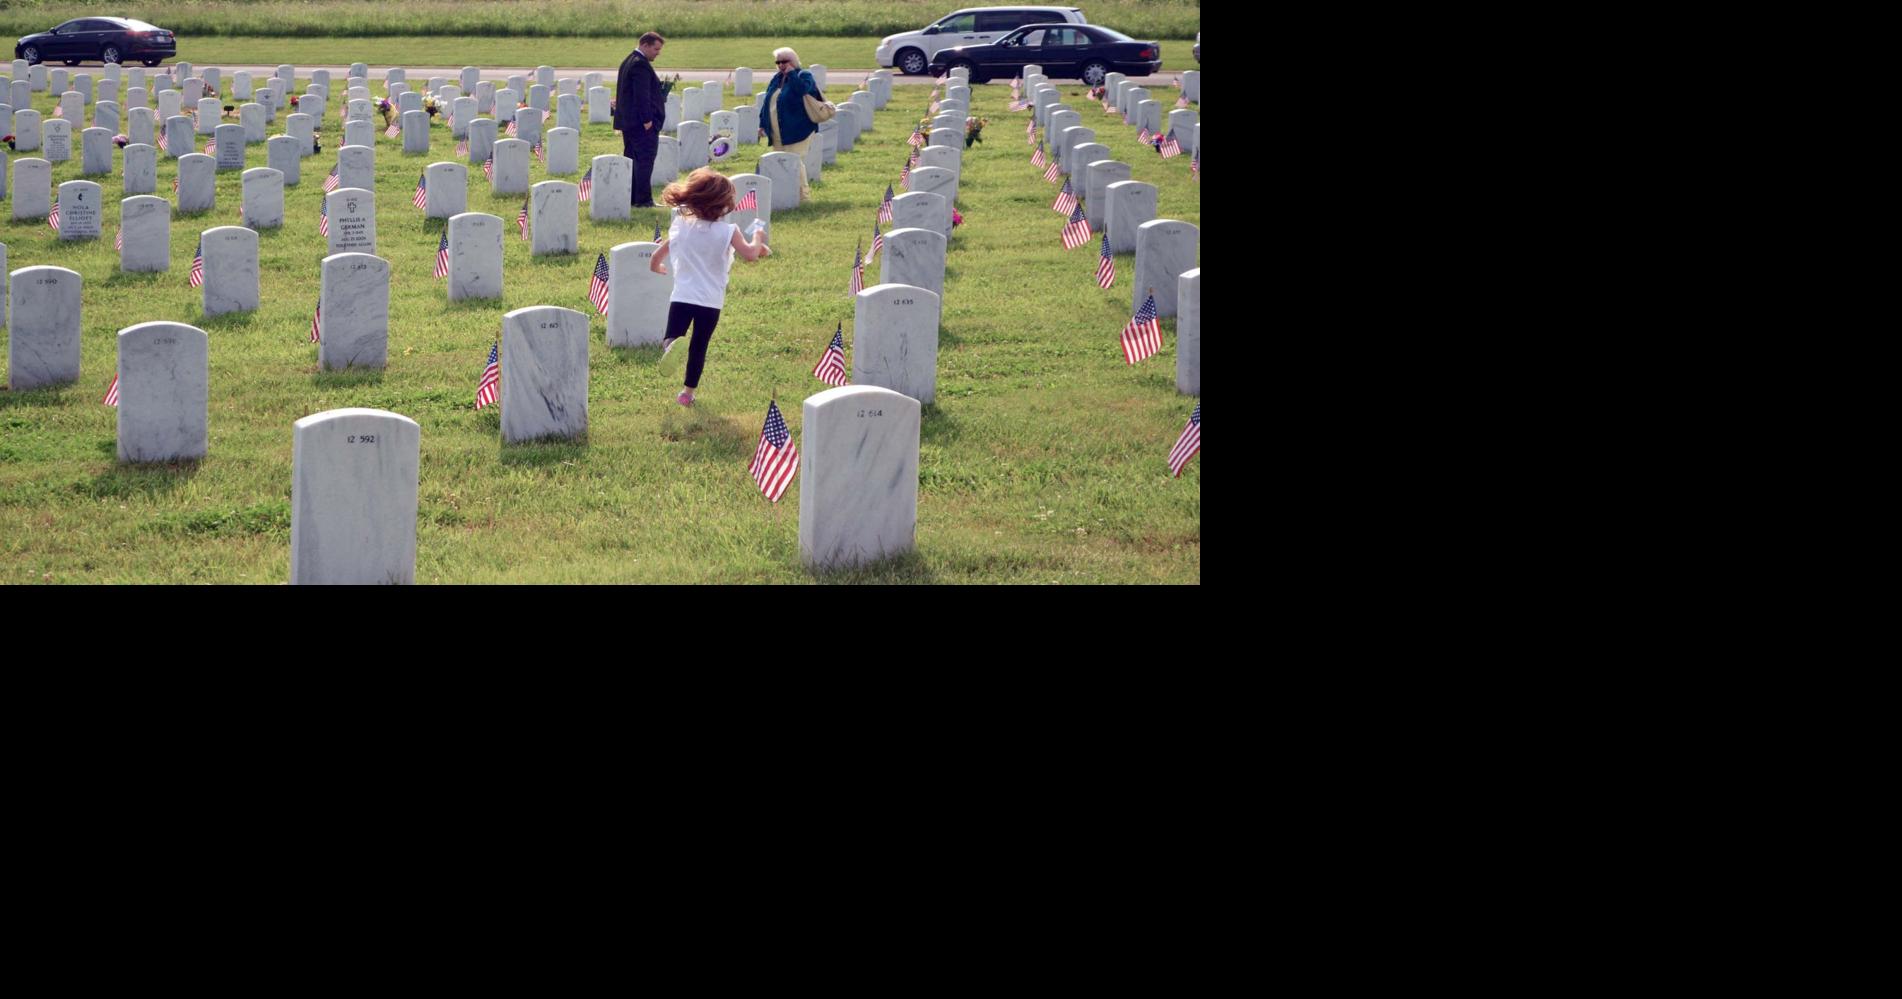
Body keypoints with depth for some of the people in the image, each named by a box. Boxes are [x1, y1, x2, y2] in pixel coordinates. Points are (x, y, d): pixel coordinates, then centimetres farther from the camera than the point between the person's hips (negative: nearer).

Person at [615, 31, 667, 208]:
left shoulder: (628, 61, 16)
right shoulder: (641, 64, -17)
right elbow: (642, 94, -22)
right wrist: (647, 120, -21)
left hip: (627, 121, 10)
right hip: (641, 122, -10)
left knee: (631, 159, 13)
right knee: (645, 160, -7)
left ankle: (629, 197, 16)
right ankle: (643, 200, -7)